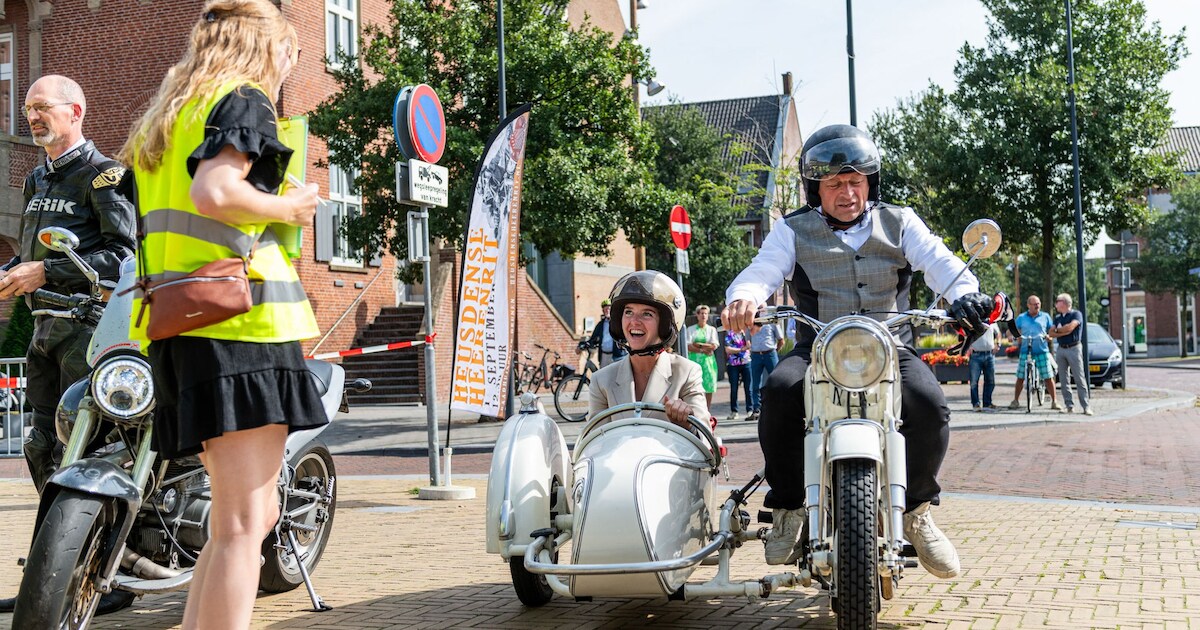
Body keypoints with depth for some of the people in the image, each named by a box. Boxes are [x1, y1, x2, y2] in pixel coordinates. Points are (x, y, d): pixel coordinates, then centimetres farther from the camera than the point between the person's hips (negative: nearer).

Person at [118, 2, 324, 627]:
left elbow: (175, 215, 21)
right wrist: (288, 208, -6)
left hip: (175, 330, 9)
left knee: (252, 512, 15)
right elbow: (212, 193, -19)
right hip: (239, 323, -9)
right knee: (243, 523, -8)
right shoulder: (245, 100, -2)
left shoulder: (167, 115, 25)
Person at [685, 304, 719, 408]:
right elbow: (688, 347, -3)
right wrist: (704, 350, -11)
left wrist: (698, 344, -6)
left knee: (709, 388, 0)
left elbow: (714, 346, 0)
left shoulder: (712, 329, 12)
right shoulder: (691, 329, 8)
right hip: (694, 360, -2)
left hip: (708, 361, 2)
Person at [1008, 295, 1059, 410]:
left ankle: (1054, 401, 4)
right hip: (1025, 351, 1)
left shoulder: (1045, 317, 11)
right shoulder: (1021, 318, 12)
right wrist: (1016, 336, -9)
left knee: (1048, 377, -4)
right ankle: (1016, 401, 12)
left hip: (1042, 351, -1)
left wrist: (1048, 335, -9)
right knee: (1020, 377, 1)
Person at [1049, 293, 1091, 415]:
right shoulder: (1057, 318, 15)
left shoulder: (1076, 314, -2)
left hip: (1074, 348, -6)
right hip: (1060, 349, 6)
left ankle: (1086, 406, -10)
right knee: (1064, 379, 3)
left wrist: (1058, 329, -2)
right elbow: (1051, 333, 4)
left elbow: (1070, 327, -18)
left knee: (1080, 379, -8)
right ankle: (1069, 405, 6)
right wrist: (1064, 332, -11)